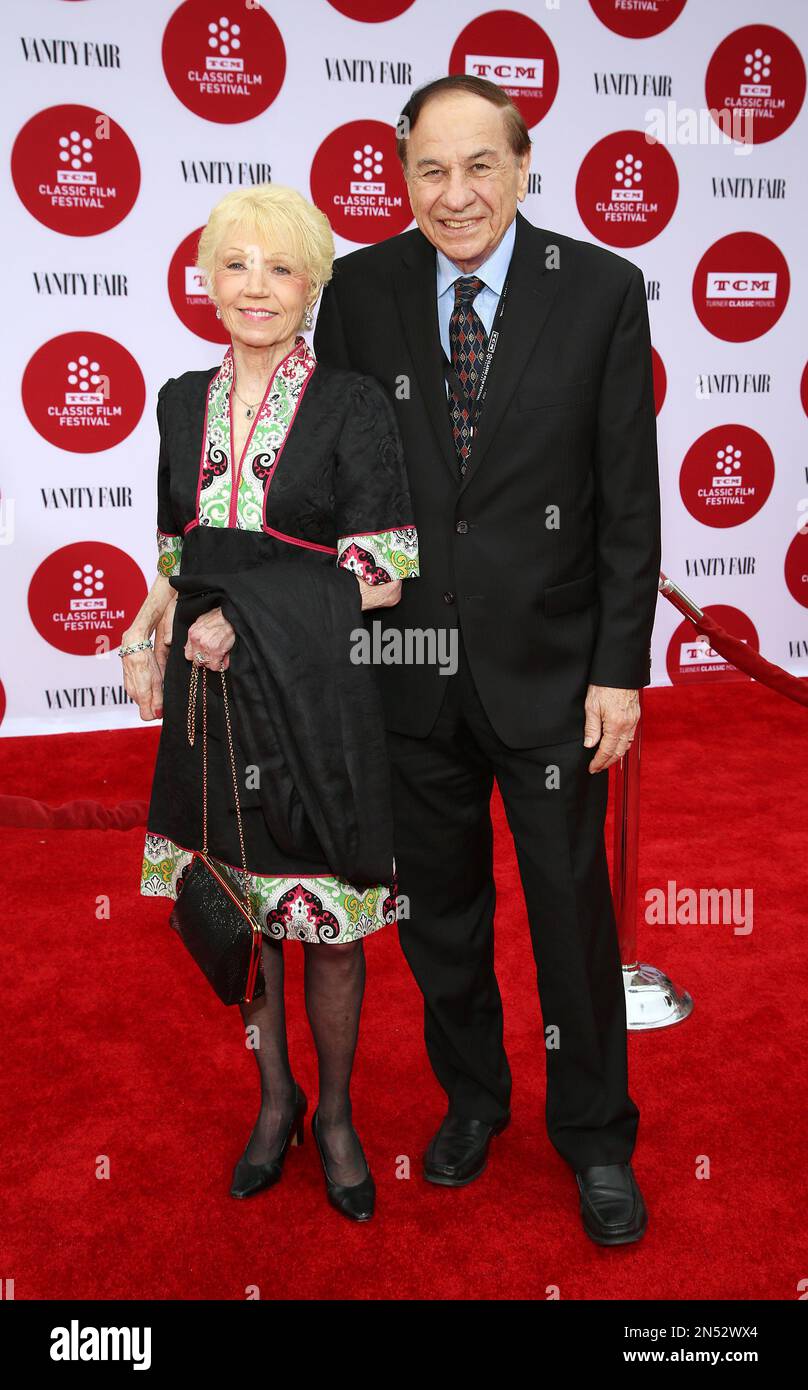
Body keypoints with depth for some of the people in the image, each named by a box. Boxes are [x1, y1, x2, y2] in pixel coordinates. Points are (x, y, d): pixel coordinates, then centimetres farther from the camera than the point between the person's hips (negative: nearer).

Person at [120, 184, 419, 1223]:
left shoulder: (352, 405, -6)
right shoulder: (184, 401, 8)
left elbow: (385, 576, -11)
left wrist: (248, 620, -14)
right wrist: (147, 637, -2)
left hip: (314, 701, -4)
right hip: (211, 698, 4)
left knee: (329, 925, 6)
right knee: (238, 910, 14)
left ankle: (334, 1114, 31)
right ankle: (273, 1098, 37)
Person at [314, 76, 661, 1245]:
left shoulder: (601, 289, -5)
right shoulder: (360, 291, 0)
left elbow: (631, 497, -5)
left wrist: (621, 668, -8)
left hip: (548, 664, -2)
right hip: (408, 662, 2)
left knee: (573, 908, 10)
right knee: (439, 906, 16)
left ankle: (595, 1134, 34)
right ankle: (471, 1096, 42)